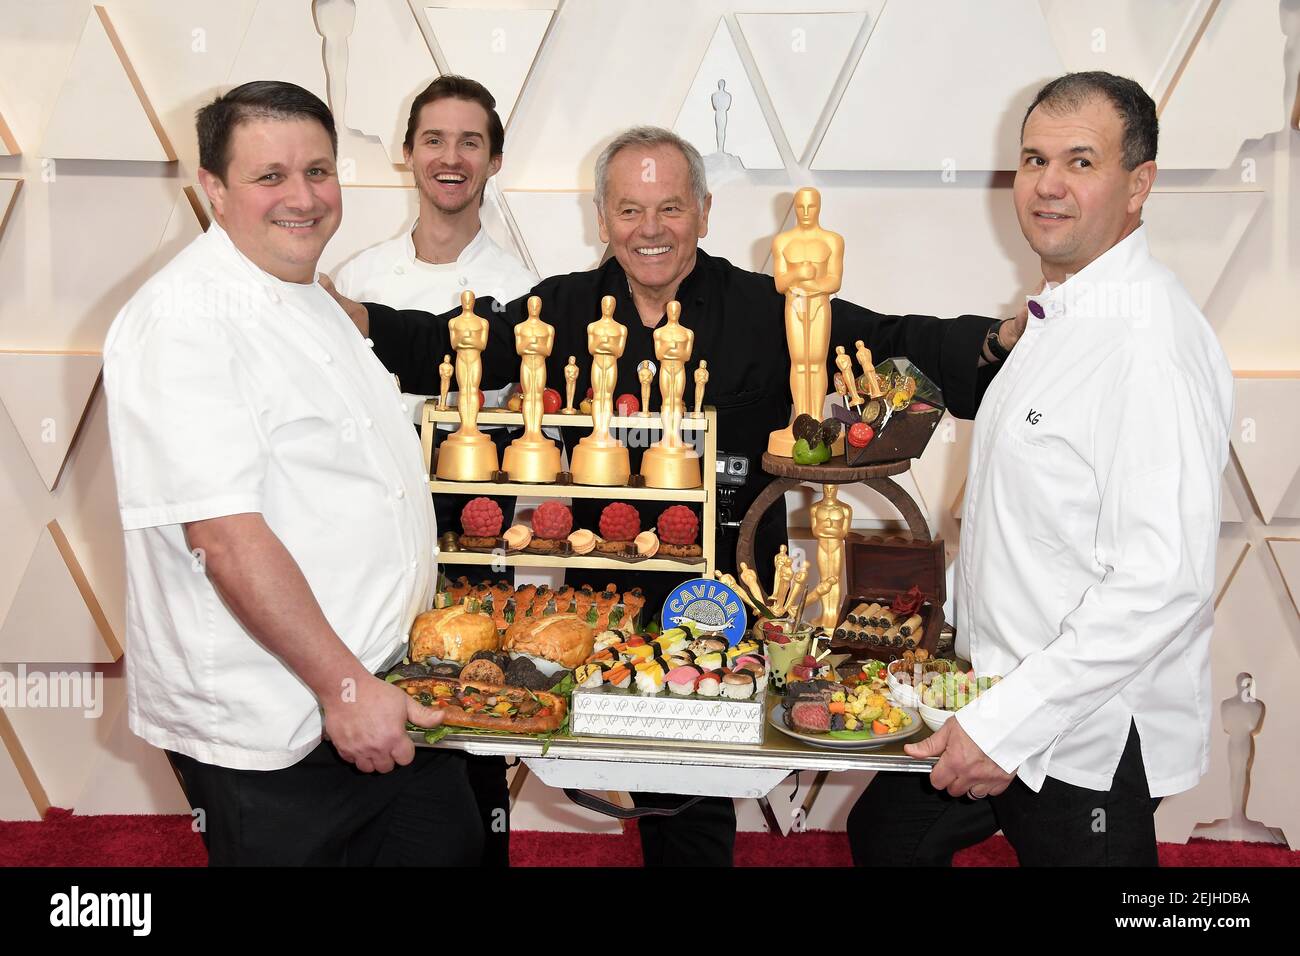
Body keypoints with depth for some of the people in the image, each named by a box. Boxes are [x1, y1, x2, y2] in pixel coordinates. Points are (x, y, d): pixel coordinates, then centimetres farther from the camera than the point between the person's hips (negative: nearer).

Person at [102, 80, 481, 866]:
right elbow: (226, 533, -24)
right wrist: (344, 685, -23)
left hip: (383, 693, 9)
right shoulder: (184, 322, -18)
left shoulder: (312, 301, 12)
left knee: (449, 845, 18)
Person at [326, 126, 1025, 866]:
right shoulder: (565, 308, 4)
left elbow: (897, 346, -10)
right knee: (649, 783, 16)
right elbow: (445, 348, 3)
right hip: (605, 605, 3)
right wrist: (352, 317, -13)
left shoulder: (769, 312, -5)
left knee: (699, 803, 6)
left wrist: (999, 341, -27)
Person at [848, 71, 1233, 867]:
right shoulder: (1061, 317, 9)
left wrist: (1008, 726, -26)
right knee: (885, 834, 19)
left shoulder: (1153, 343, -23)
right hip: (1001, 697, 9)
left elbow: (1164, 584, -29)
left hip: (1089, 740, -9)